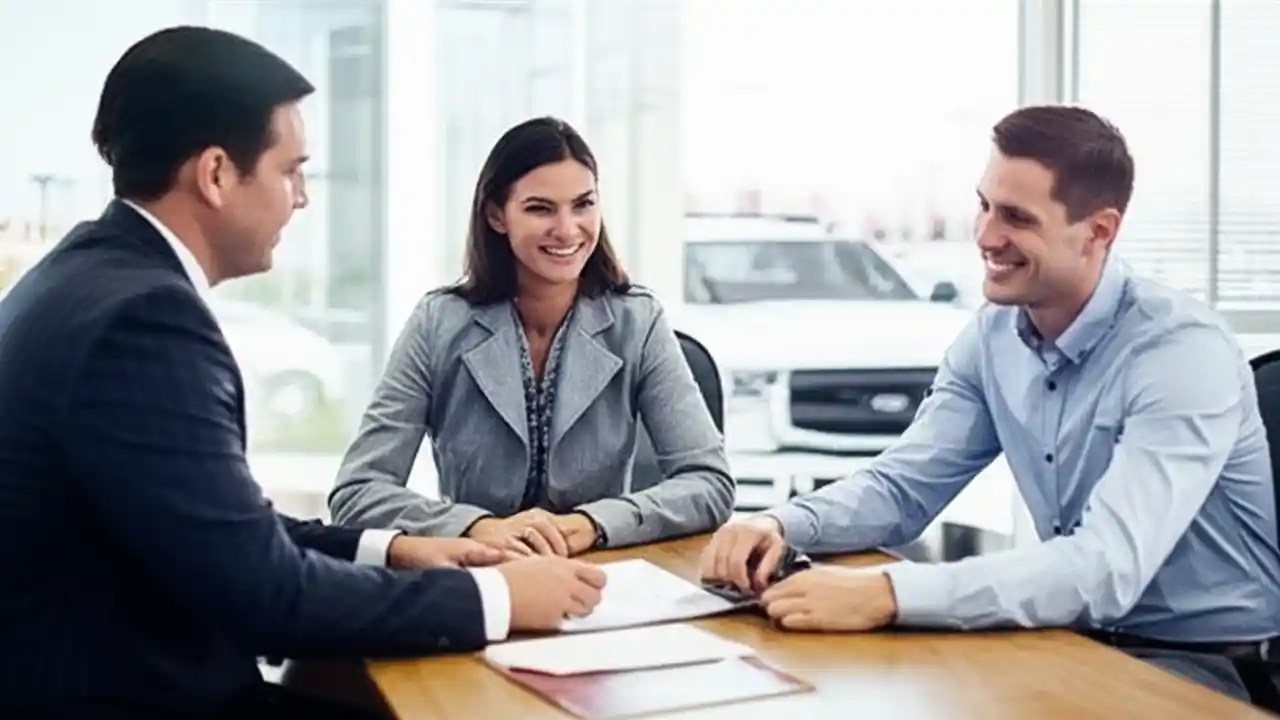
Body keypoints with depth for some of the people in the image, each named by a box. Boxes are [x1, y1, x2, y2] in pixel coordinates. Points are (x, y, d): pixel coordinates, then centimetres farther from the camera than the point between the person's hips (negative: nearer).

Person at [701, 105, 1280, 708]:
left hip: (1205, 664, -6)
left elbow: (1106, 569, -33)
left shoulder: (1182, 351, -23)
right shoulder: (993, 335, -1)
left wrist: (887, 594, -42)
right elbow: (901, 488, 3)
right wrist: (783, 524, -18)